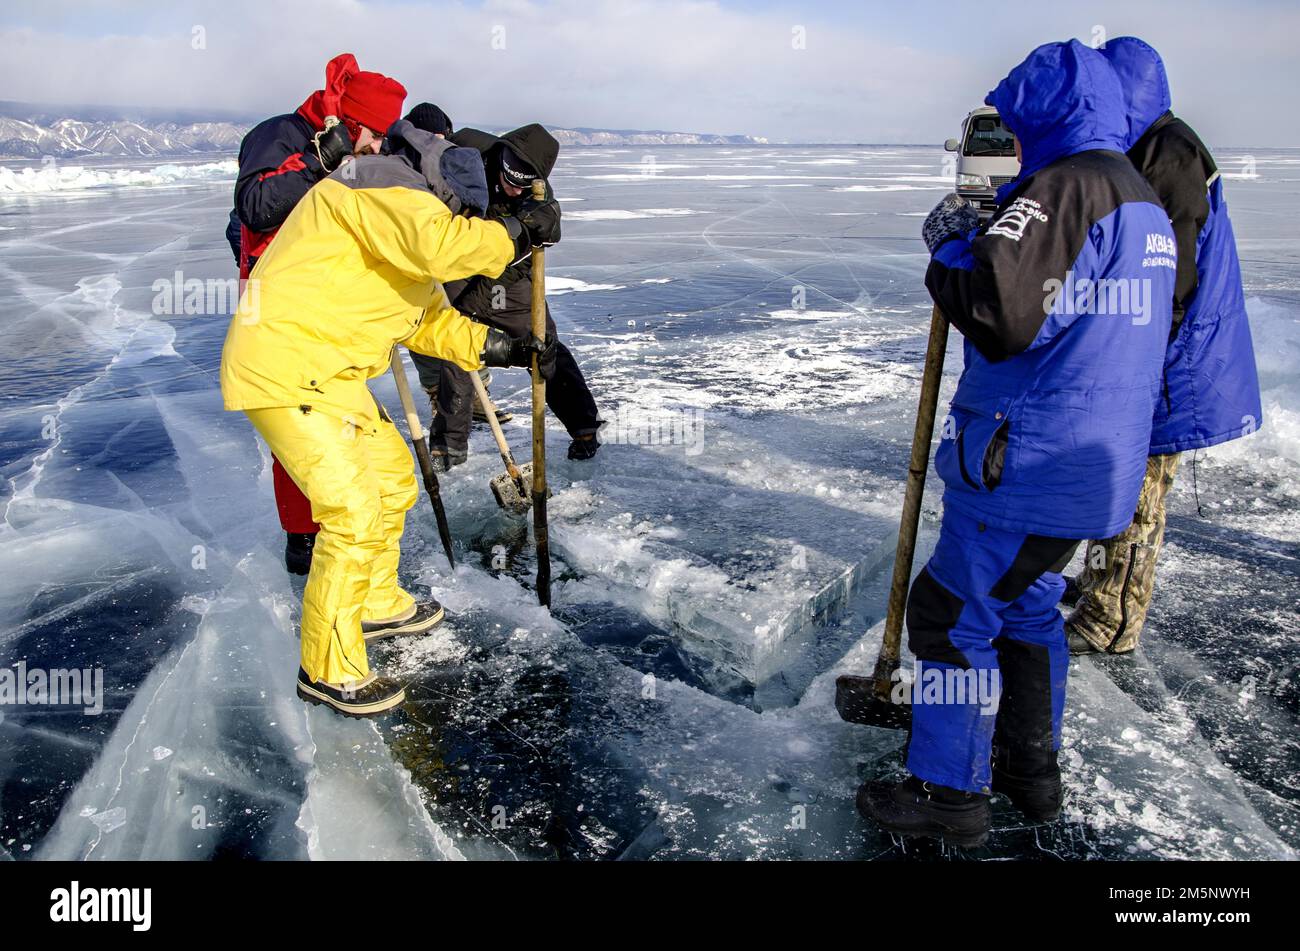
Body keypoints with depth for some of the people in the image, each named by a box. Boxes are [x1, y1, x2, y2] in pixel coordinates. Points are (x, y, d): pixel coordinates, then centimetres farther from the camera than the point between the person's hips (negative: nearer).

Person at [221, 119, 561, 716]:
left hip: (329, 374, 11)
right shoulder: (383, 182, -11)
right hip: (286, 371, -11)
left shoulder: (404, 216, 22)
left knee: (394, 481, 19)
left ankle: (378, 605, 38)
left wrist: (496, 348, 10)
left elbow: (428, 319, 22)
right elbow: (441, 246, -30)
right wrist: (516, 232, -16)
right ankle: (328, 670, 3)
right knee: (354, 514, -12)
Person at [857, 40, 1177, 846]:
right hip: (1095, 461, 10)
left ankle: (951, 794, 14)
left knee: (955, 614, 2)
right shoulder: (1144, 201, 15)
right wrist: (988, 239, 15)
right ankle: (1032, 771, 35)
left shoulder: (1067, 187, -17)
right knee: (1026, 604, 22)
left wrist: (954, 243, -11)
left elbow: (998, 313, -28)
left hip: (1030, 465, -10)